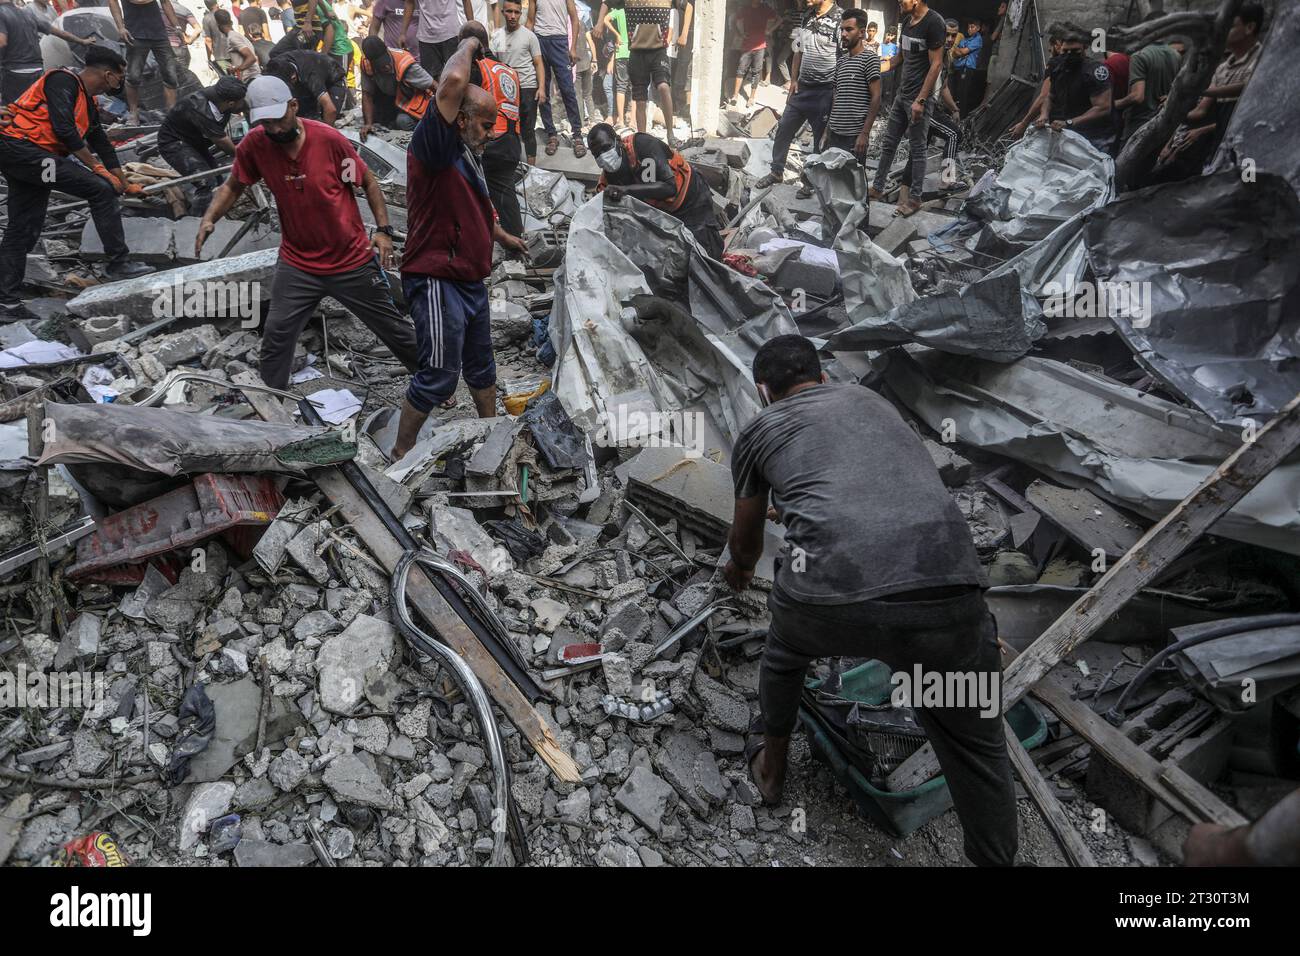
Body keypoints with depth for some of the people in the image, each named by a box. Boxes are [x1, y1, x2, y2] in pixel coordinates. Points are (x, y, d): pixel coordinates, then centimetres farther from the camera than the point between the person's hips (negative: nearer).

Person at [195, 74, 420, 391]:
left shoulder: (330, 139, -15)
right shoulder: (254, 145, -8)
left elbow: (369, 182, -3)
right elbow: (233, 187, 6)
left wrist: (383, 230, -11)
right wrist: (209, 218, -11)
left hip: (352, 261, -2)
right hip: (297, 265, 2)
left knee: (394, 329, 10)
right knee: (275, 339, 2)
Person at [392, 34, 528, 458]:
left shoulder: (470, 158, 15)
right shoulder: (435, 147, -13)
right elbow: (451, 83, -29)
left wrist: (506, 238, 47)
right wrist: (469, 46, -10)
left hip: (471, 281, 10)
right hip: (437, 281, -10)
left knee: (481, 365, 21)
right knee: (438, 376, -7)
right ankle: (400, 454, 9)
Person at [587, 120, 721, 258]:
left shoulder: (643, 144, -30)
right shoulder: (608, 176, -12)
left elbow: (669, 187, -38)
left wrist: (627, 189, -44)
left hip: (692, 200, -6)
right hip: (661, 210, 6)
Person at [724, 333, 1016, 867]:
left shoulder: (760, 429, 24)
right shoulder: (870, 400, 33)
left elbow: (746, 541, 38)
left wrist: (738, 572, 62)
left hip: (826, 600, -1)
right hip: (947, 596, 2)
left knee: (785, 647, 35)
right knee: (977, 746, 25)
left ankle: (771, 766, 54)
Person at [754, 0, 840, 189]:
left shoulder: (840, 18, -15)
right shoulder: (807, 16, 8)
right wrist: (794, 79, 12)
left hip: (825, 90, -7)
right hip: (802, 88, 7)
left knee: (822, 138, 5)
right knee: (784, 129, 12)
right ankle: (777, 172, 27)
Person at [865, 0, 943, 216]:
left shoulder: (934, 22, -15)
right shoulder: (907, 21, 9)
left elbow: (936, 64, -16)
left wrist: (920, 100, -19)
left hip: (919, 98, -8)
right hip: (902, 94, 8)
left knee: (917, 149, 1)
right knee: (888, 143, 14)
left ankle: (915, 198, 10)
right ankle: (877, 188, 26)